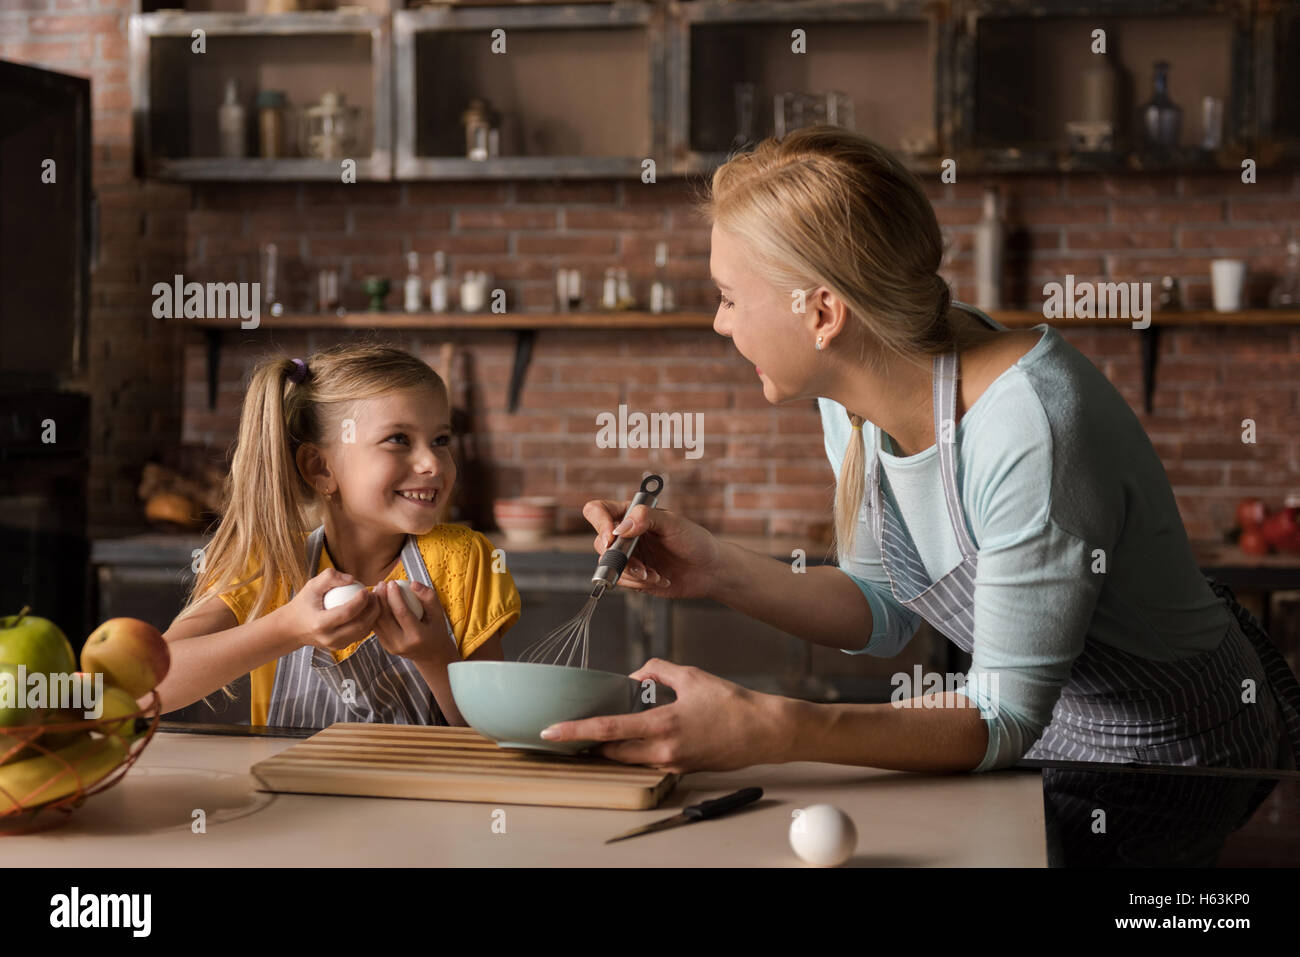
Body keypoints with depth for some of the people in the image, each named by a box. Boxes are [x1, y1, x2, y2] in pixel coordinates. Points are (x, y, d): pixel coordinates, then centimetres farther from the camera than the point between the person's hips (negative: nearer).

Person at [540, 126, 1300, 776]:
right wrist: (719, 570, -10)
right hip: (1045, 730, 7)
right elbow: (883, 608, 5)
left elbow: (1003, 719, -30)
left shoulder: (1030, 424, -32)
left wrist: (769, 731, -41)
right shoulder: (855, 394, -8)